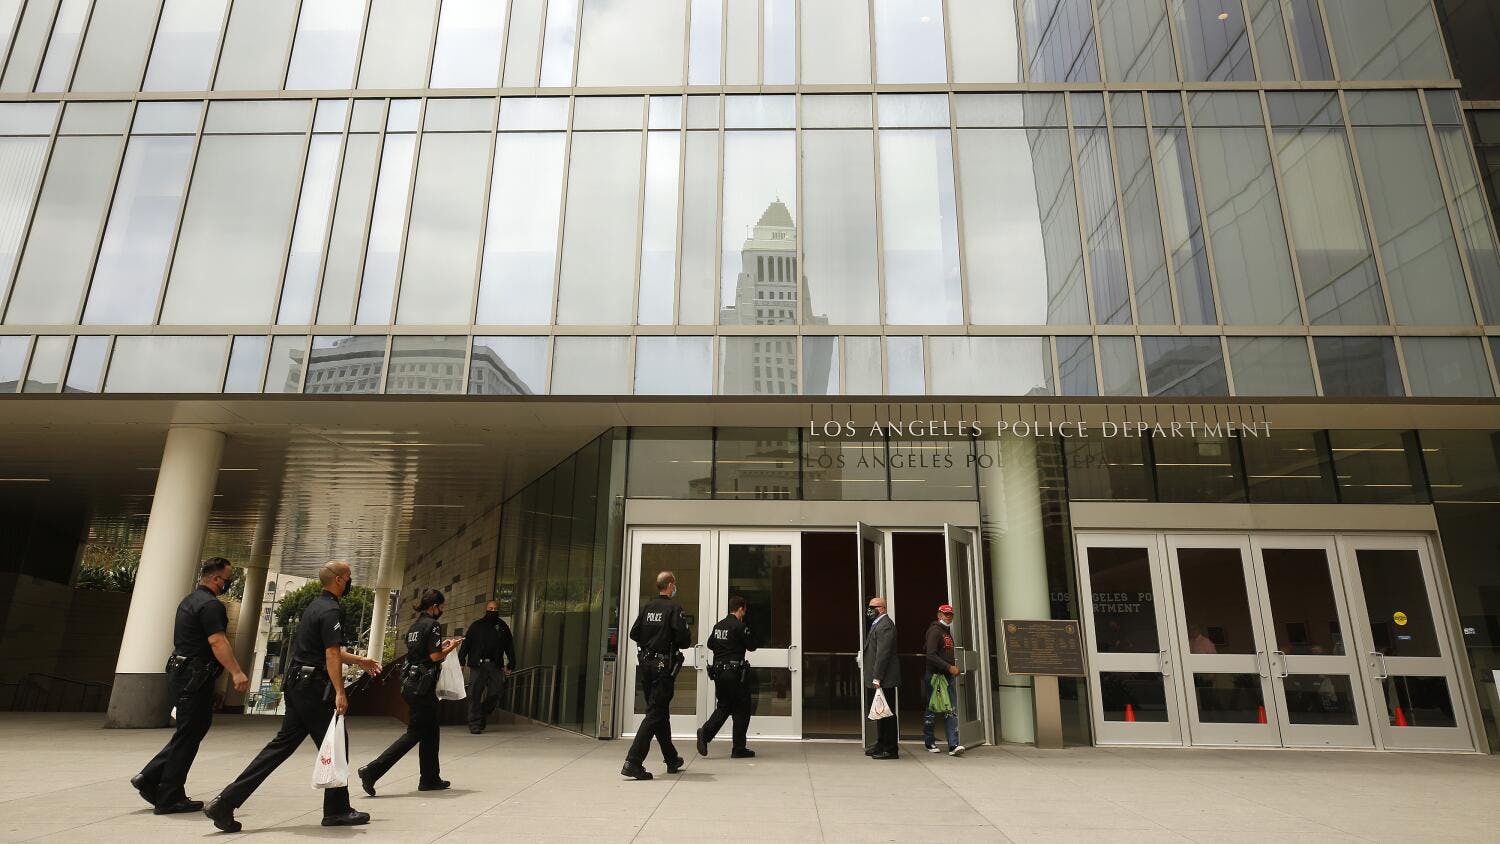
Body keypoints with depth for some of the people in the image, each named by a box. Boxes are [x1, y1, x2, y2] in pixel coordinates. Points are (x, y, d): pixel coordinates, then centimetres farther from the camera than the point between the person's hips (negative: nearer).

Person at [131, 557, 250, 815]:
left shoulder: (190, 600, 17)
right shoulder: (210, 605, -16)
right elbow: (217, 641, -28)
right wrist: (236, 672, -34)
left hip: (181, 672, 10)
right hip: (195, 677, -10)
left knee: (193, 730, 18)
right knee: (188, 735, -1)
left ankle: (149, 778, 17)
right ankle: (169, 798, 7)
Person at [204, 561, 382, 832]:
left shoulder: (315, 606, 16)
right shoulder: (330, 611, -16)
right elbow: (332, 654, -23)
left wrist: (359, 660, 31)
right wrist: (339, 692, -25)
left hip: (296, 684, 10)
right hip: (314, 687, -10)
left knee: (283, 743, 12)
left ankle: (225, 802, 9)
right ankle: (337, 810, 11)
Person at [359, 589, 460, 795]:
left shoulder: (414, 626, 14)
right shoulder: (432, 625, -13)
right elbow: (435, 656, -18)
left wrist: (442, 646, 18)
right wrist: (451, 647, -1)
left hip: (409, 683, 9)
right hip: (422, 685, -9)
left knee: (430, 731, 15)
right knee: (415, 732, -3)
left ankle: (430, 779, 21)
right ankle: (372, 771, -6)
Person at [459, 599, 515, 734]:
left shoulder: (503, 627, 14)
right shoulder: (476, 626, 9)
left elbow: (509, 647, 14)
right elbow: (466, 644, 4)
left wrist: (510, 665, 6)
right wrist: (461, 661, -7)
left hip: (495, 666, 2)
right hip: (478, 665, -2)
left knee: (494, 695, -1)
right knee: (475, 695, -4)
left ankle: (483, 717, 20)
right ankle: (475, 724, 3)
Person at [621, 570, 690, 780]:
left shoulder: (647, 607, 6)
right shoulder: (674, 608, -12)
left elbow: (634, 633, 6)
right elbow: (684, 639, -16)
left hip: (645, 665, 7)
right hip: (664, 666, -7)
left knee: (661, 712, 17)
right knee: (655, 714, -4)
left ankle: (672, 760, 30)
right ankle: (632, 762, -13)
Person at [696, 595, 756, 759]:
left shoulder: (718, 626, 8)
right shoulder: (739, 626, -13)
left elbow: (710, 644, 19)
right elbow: (752, 646, -7)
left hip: (718, 671, 7)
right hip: (735, 672, -7)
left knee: (723, 707, 17)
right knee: (741, 710, 5)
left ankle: (705, 732, -5)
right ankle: (739, 749, 8)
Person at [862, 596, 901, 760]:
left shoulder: (885, 625, -15)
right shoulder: (877, 624, 18)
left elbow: (883, 653, -21)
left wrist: (877, 678, -23)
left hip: (884, 679, -10)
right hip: (877, 678, 10)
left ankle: (890, 749, 3)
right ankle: (881, 745, 26)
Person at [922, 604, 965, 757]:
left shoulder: (948, 632, 17)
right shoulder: (935, 631, -12)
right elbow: (931, 655, -21)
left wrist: (955, 666, 12)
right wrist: (949, 667, -21)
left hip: (948, 676, 8)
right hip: (935, 676, -8)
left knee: (951, 711, 0)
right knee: (932, 710, 4)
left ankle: (953, 746, -3)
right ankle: (929, 743, 16)